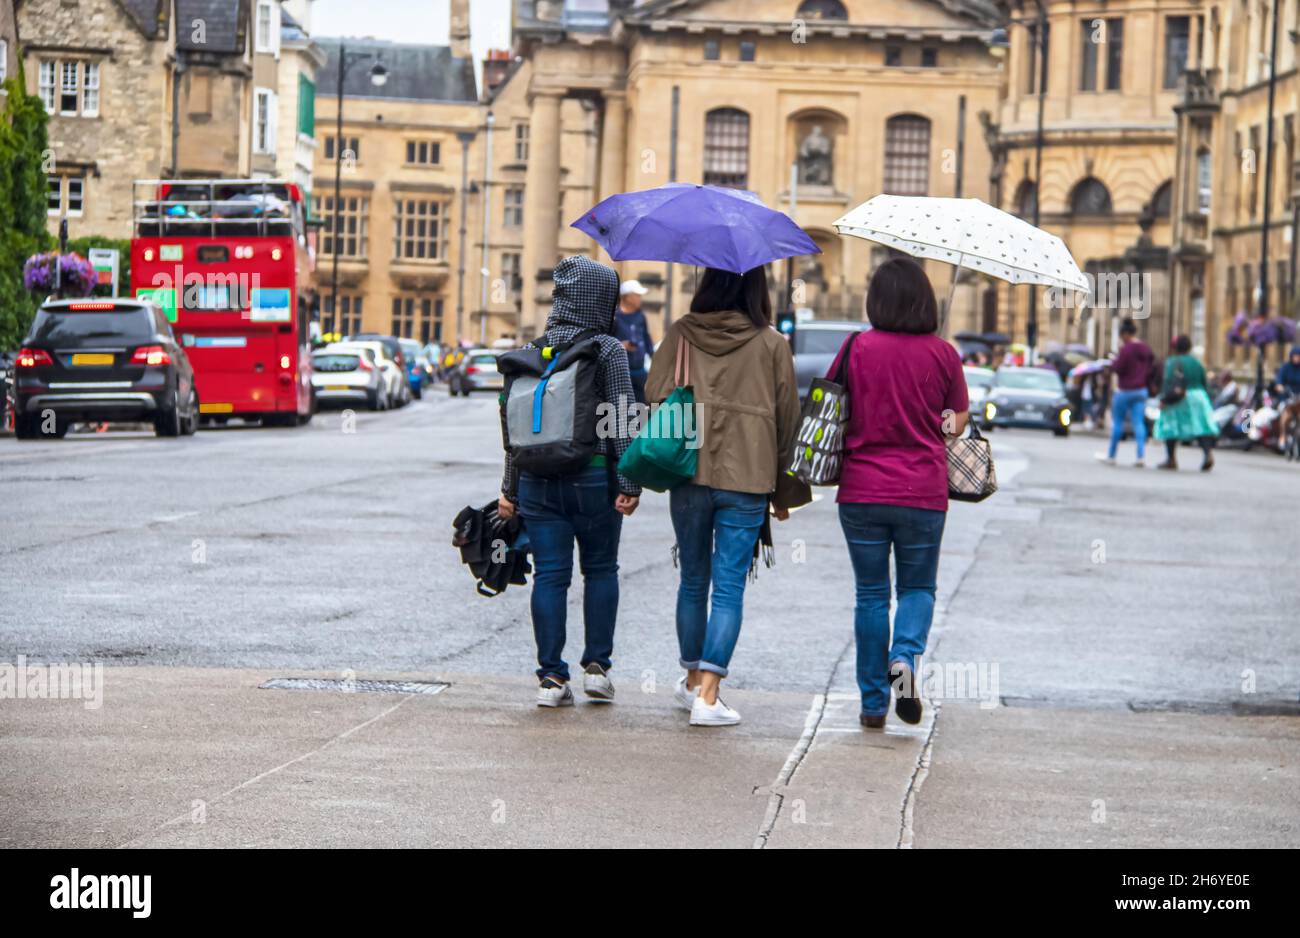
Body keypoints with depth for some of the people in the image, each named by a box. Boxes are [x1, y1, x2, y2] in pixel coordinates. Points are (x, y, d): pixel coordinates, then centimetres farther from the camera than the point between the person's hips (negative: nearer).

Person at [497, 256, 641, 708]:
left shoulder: (533, 350, 6)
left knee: (549, 574, 4)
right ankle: (596, 666, 10)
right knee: (601, 569, 13)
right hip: (593, 477, -3)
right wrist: (630, 484, -6)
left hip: (538, 478, 3)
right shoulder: (608, 350, -5)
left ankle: (551, 676, 2)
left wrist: (510, 488, 14)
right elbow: (622, 420, -9)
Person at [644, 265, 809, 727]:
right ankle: (707, 695, -10)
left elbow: (654, 395, -1)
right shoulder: (772, 344, -1)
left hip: (688, 471, 2)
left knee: (693, 581, 17)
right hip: (748, 479, -2)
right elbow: (787, 417, 4)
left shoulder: (681, 333, 1)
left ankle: (693, 681, 29)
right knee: (729, 588, -2)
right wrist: (785, 491, 12)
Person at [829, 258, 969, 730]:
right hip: (923, 492, 0)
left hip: (861, 491, 0)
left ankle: (874, 703, 11)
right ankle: (906, 656, -14)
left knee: (871, 594, 10)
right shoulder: (942, 354, -4)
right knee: (918, 587, 15)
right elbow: (959, 420, 6)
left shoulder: (857, 348, -6)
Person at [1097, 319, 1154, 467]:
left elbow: (1117, 368, -17)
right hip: (1141, 391, 6)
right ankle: (1141, 456, -10)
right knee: (1139, 423, 1)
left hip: (1125, 391, -6)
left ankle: (1111, 456, 15)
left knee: (1117, 421, 6)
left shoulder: (1126, 349, -17)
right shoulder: (1146, 349, 8)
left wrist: (1113, 363, 2)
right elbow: (1151, 367, 15)